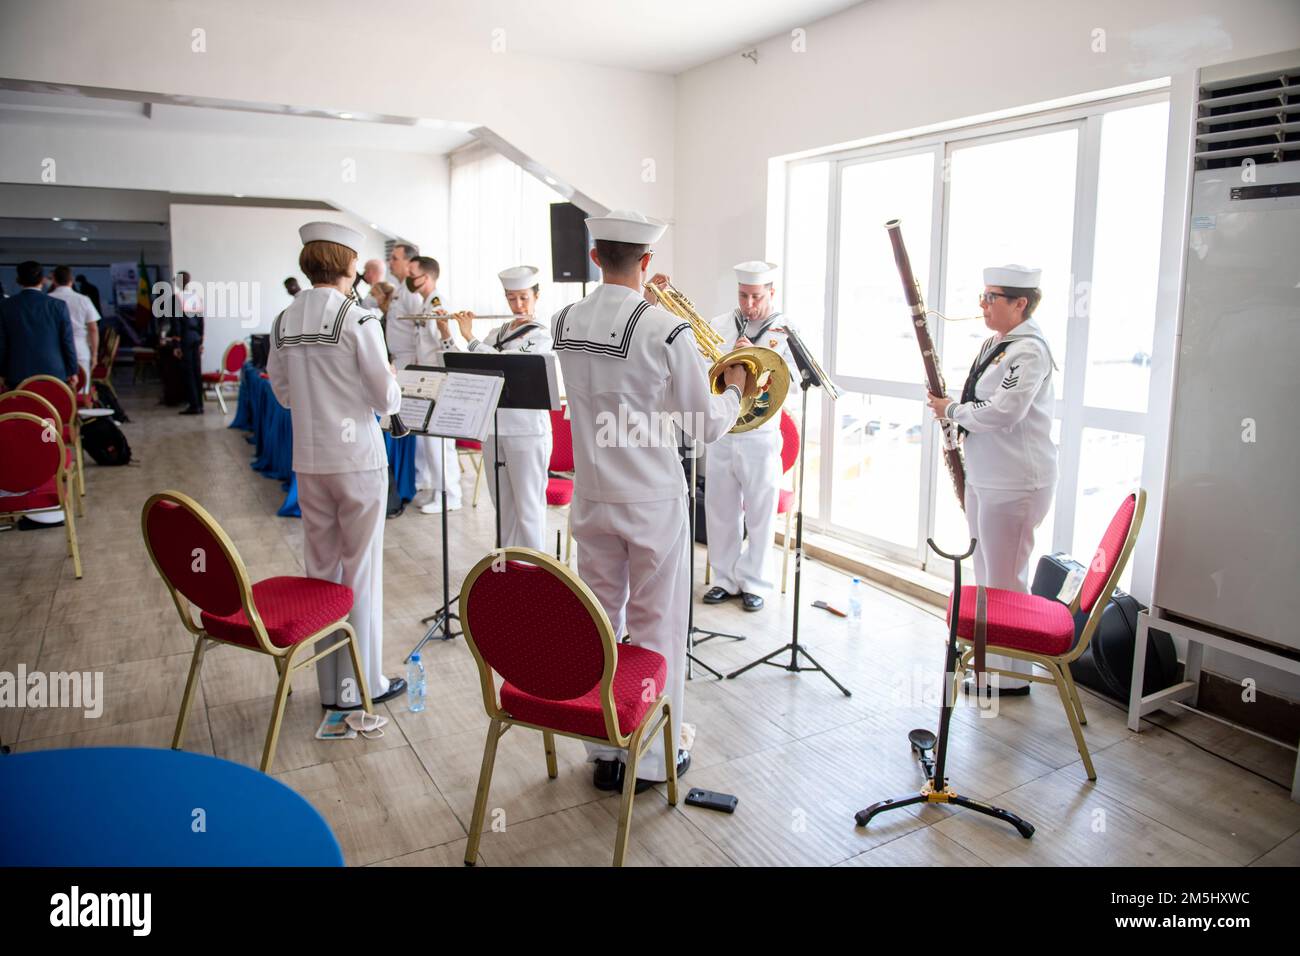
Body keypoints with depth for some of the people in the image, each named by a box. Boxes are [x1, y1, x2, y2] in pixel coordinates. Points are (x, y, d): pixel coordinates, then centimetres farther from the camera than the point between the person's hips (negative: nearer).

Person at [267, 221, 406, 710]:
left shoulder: (284, 321, 5)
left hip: (309, 461, 5)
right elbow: (387, 399, -11)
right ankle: (363, 683, 16)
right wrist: (389, 377, 9)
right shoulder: (357, 319, -13)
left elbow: (284, 394, 13)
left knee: (320, 569, 13)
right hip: (357, 458, -5)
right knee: (361, 569, 5)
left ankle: (330, 684, 23)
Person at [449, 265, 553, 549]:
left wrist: (469, 337, -11)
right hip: (493, 428, 6)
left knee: (528, 507, -2)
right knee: (502, 506, 13)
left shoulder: (542, 335, -5)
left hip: (528, 431, -6)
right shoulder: (497, 333, 14)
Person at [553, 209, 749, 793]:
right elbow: (708, 427, -11)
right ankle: (654, 758, 22)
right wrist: (735, 386, 9)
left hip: (592, 498, 5)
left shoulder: (565, 322, -1)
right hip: (653, 502, -5)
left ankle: (604, 751, 28)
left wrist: (637, 300, 25)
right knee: (655, 628, 9)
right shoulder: (666, 330, -18)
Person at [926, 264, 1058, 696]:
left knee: (1004, 581, -1)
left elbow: (1002, 412, -27)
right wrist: (959, 433, 7)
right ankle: (989, 656, 34)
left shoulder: (1029, 351, -17)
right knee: (986, 573, 19)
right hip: (984, 476, 10)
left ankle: (1011, 677, 13)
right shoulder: (994, 344, 13)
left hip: (1015, 482, -10)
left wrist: (951, 410, -12)